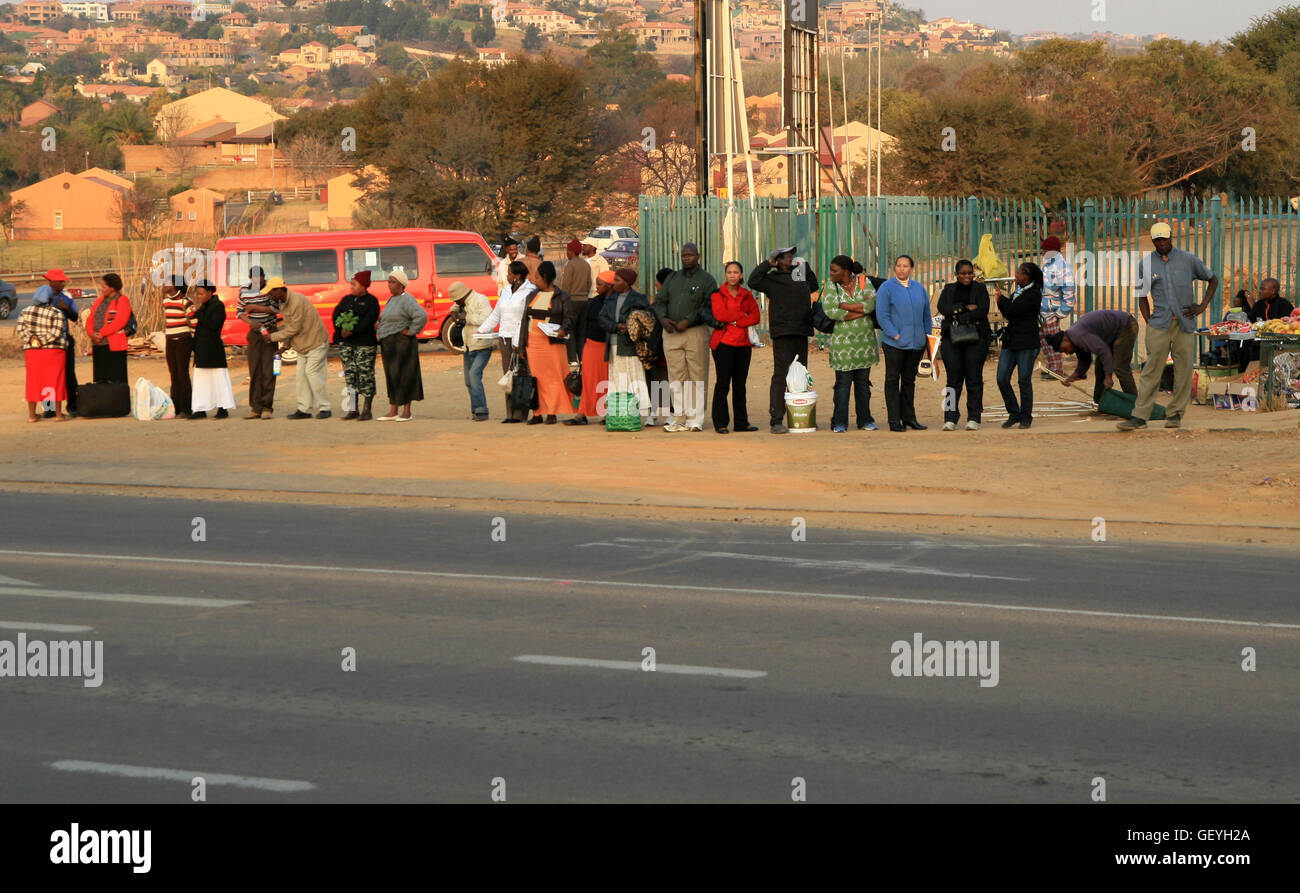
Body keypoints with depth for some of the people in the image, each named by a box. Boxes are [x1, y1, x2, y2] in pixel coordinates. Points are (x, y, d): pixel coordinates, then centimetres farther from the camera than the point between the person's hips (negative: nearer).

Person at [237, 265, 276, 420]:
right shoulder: (244, 291, 2)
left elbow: (274, 308, -15)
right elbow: (239, 312, 7)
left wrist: (254, 307, -14)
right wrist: (251, 322, -10)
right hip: (254, 333, 3)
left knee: (268, 371, -7)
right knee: (254, 371, 1)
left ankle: (267, 407, -4)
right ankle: (256, 408, 5)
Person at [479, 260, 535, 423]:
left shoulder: (529, 292, -8)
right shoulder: (507, 291, 17)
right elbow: (496, 314, 25)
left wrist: (519, 342, -19)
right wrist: (481, 331, 22)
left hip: (521, 339, -8)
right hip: (506, 336, 8)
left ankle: (520, 414, -7)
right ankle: (510, 413, 7)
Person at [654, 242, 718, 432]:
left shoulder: (707, 280, 3)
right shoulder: (672, 277, 18)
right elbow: (660, 301, 16)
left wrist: (687, 321, -16)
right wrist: (663, 318, -5)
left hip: (696, 332, -4)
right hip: (671, 333, 4)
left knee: (697, 378, -6)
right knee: (676, 379, 2)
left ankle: (695, 420, -4)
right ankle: (679, 418, 4)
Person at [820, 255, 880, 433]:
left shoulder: (864, 283, 3)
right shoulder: (830, 288, 1)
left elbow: (872, 303, -13)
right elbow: (829, 311, -14)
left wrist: (845, 306, -13)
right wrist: (861, 309, -13)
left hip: (865, 341, 2)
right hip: (842, 342, -2)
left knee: (863, 382, 7)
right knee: (843, 382, -5)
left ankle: (864, 420, 16)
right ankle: (839, 423, 0)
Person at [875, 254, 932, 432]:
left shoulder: (919, 288, 13)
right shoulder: (886, 288, -4)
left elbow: (926, 315, 18)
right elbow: (882, 315, -8)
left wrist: (927, 335, 9)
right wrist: (895, 335, -15)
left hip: (916, 343, 5)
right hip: (894, 343, -5)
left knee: (909, 380, 11)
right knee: (892, 380, -2)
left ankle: (908, 417, 18)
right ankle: (894, 420, 0)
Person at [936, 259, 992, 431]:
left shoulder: (980, 289, 8)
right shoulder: (949, 290, 14)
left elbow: (982, 311, -6)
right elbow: (943, 308, -2)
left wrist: (958, 317, -8)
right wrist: (965, 307, -11)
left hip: (975, 338, -2)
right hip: (951, 339, 2)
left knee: (974, 379, -3)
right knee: (953, 379, -2)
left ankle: (974, 418, 2)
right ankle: (950, 418, 0)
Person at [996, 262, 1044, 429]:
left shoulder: (1033, 295, -12)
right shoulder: (1018, 291, 14)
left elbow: (1012, 310, -17)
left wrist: (1003, 299, 1)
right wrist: (1001, 302, 1)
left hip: (1027, 343, -8)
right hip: (1010, 340, 8)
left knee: (1024, 380, -3)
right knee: (1002, 379, 2)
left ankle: (1026, 417, 8)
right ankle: (1014, 414, 14)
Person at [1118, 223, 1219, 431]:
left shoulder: (1188, 260, 5)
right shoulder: (1146, 264, 7)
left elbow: (1213, 280, 16)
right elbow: (1142, 295, 14)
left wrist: (1202, 306, 4)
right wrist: (1149, 321, 1)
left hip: (1185, 324, 1)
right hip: (1159, 325, -1)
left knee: (1183, 369, 0)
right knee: (1152, 369, -8)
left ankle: (1175, 414, 9)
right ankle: (1139, 416, -10)